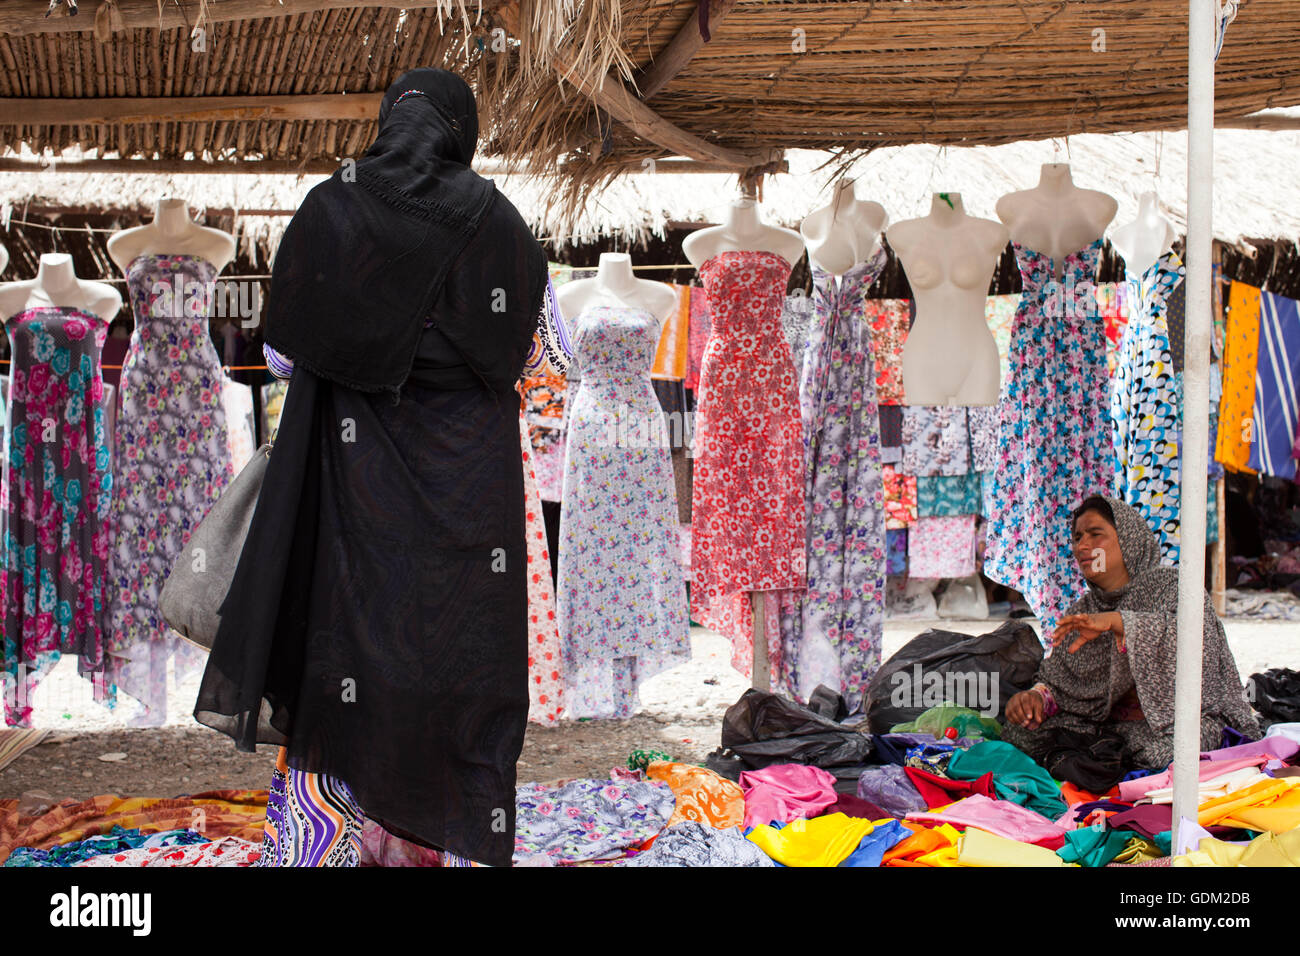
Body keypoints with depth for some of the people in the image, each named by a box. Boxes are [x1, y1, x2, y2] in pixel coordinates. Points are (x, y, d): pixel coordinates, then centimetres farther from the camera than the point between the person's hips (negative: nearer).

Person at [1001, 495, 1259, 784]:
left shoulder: (1170, 585, -1)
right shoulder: (1083, 612, 15)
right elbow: (1058, 680, 10)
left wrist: (1117, 621, -34)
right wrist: (1037, 695, -14)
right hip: (1109, 726, 4)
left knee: (1159, 749, -39)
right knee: (1022, 733, -18)